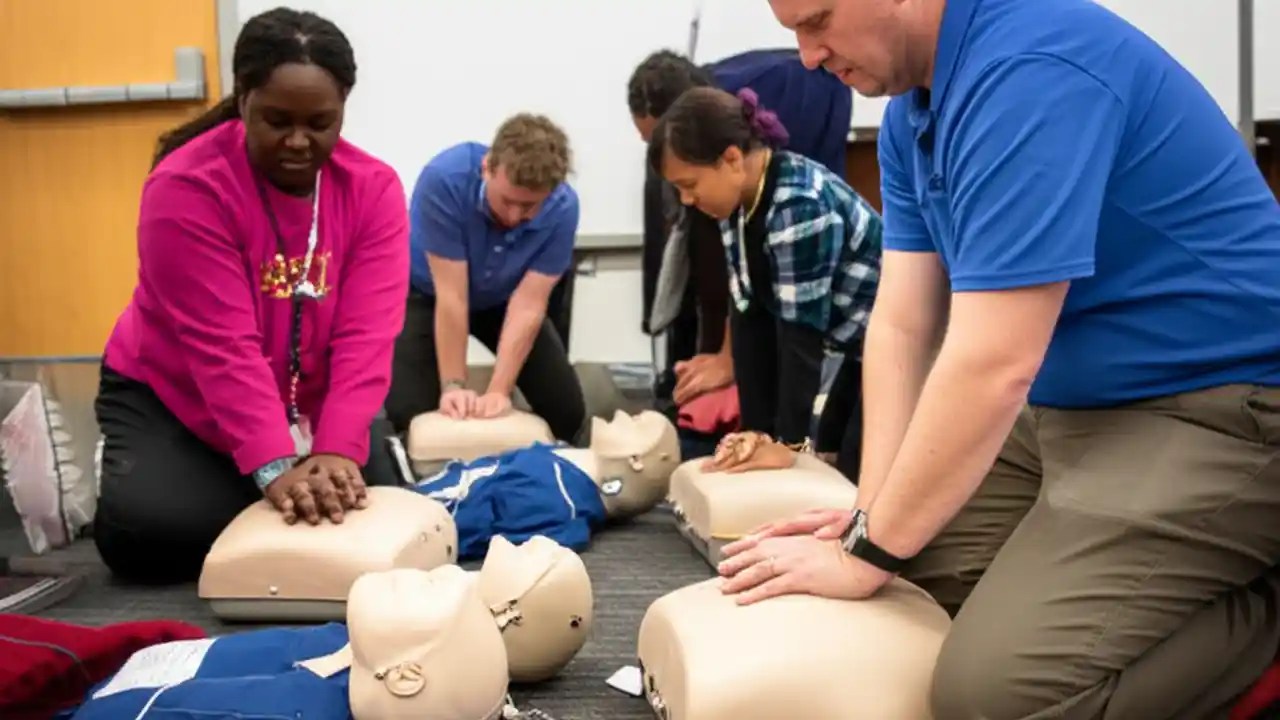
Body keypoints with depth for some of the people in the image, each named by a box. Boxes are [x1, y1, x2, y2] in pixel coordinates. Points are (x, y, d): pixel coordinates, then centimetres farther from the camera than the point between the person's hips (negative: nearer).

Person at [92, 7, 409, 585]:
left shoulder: (374, 189, -14)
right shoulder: (185, 187, -24)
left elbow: (366, 338, -23)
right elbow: (223, 348, -31)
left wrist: (337, 451, -36)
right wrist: (274, 467, -41)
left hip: (314, 403, 3)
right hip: (172, 397, -3)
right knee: (143, 531, -24)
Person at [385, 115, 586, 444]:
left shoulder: (562, 208, -29)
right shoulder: (444, 179, -37)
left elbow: (528, 305, -27)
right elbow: (451, 296, -33)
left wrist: (498, 391, -33)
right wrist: (453, 386, -30)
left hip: (502, 299, 2)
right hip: (426, 292, -2)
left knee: (567, 410, -11)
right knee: (409, 411, -21)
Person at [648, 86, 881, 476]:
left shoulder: (800, 207, -31)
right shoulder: (739, 196, -4)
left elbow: (804, 332, -28)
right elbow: (750, 313, -5)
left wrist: (789, 443, -22)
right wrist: (757, 432, -7)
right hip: (842, 354, 8)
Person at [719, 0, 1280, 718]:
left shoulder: (1029, 68, -24)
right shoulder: (914, 108, 7)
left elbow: (995, 364, -28)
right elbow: (902, 324, 2)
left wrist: (869, 551, -20)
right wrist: (869, 512, -8)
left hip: (1213, 409, -9)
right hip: (1065, 406, 10)